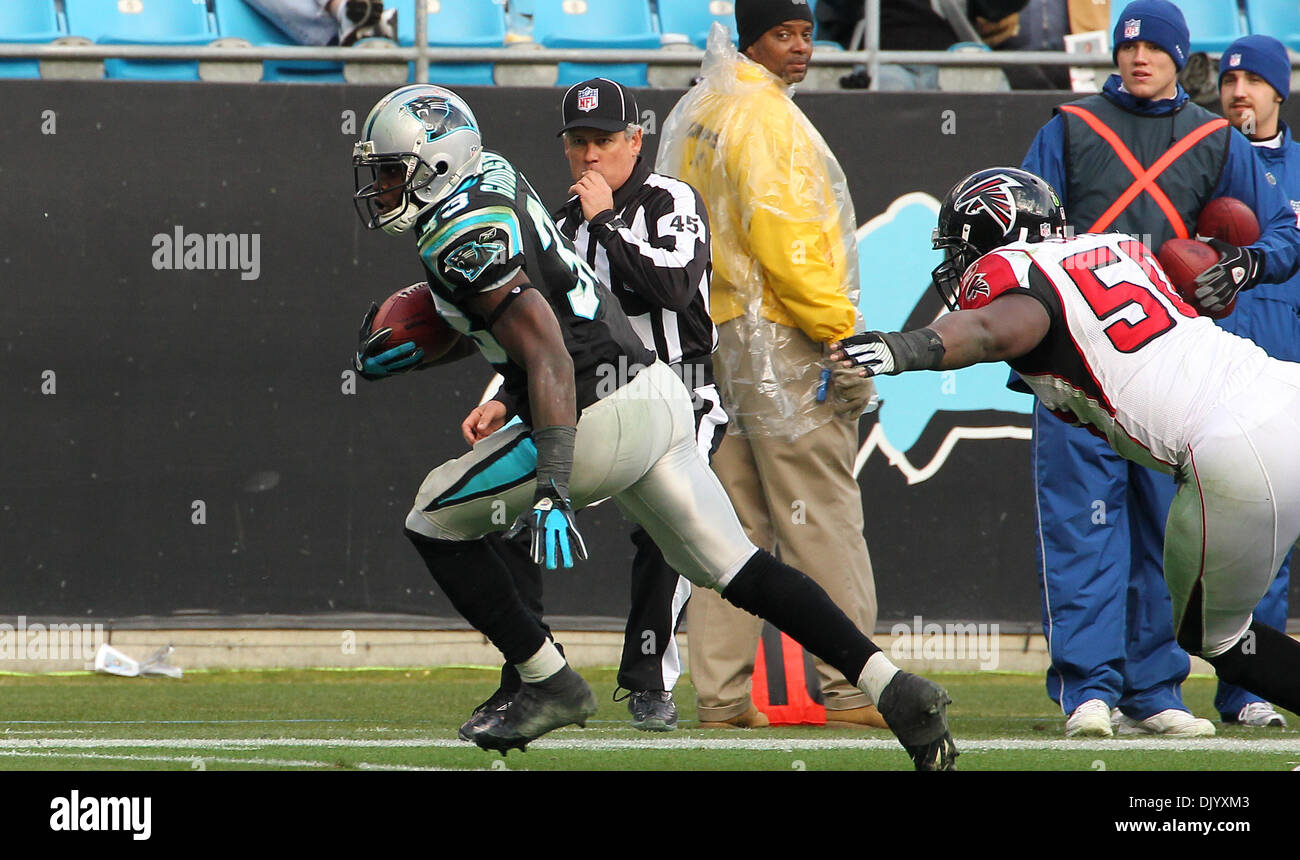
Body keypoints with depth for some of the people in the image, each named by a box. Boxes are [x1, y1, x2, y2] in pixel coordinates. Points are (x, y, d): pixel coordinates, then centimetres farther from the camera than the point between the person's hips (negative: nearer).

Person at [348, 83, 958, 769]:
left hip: (597, 420, -10)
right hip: (656, 395, 10)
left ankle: (549, 684, 7)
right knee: (733, 565, 11)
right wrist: (418, 346, 22)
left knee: (435, 523, 5)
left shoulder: (463, 236, -17)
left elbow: (547, 356, -26)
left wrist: (552, 487, -32)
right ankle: (893, 689, 3)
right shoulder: (490, 172, 12)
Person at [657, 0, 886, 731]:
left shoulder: (693, 113, 17)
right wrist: (843, 334, -19)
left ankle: (723, 694, 6)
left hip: (711, 336, 9)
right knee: (821, 520, -7)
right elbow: (782, 236, -20)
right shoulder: (763, 115, -12)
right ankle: (846, 689, -8)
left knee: (732, 525, 8)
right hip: (780, 340, -9)